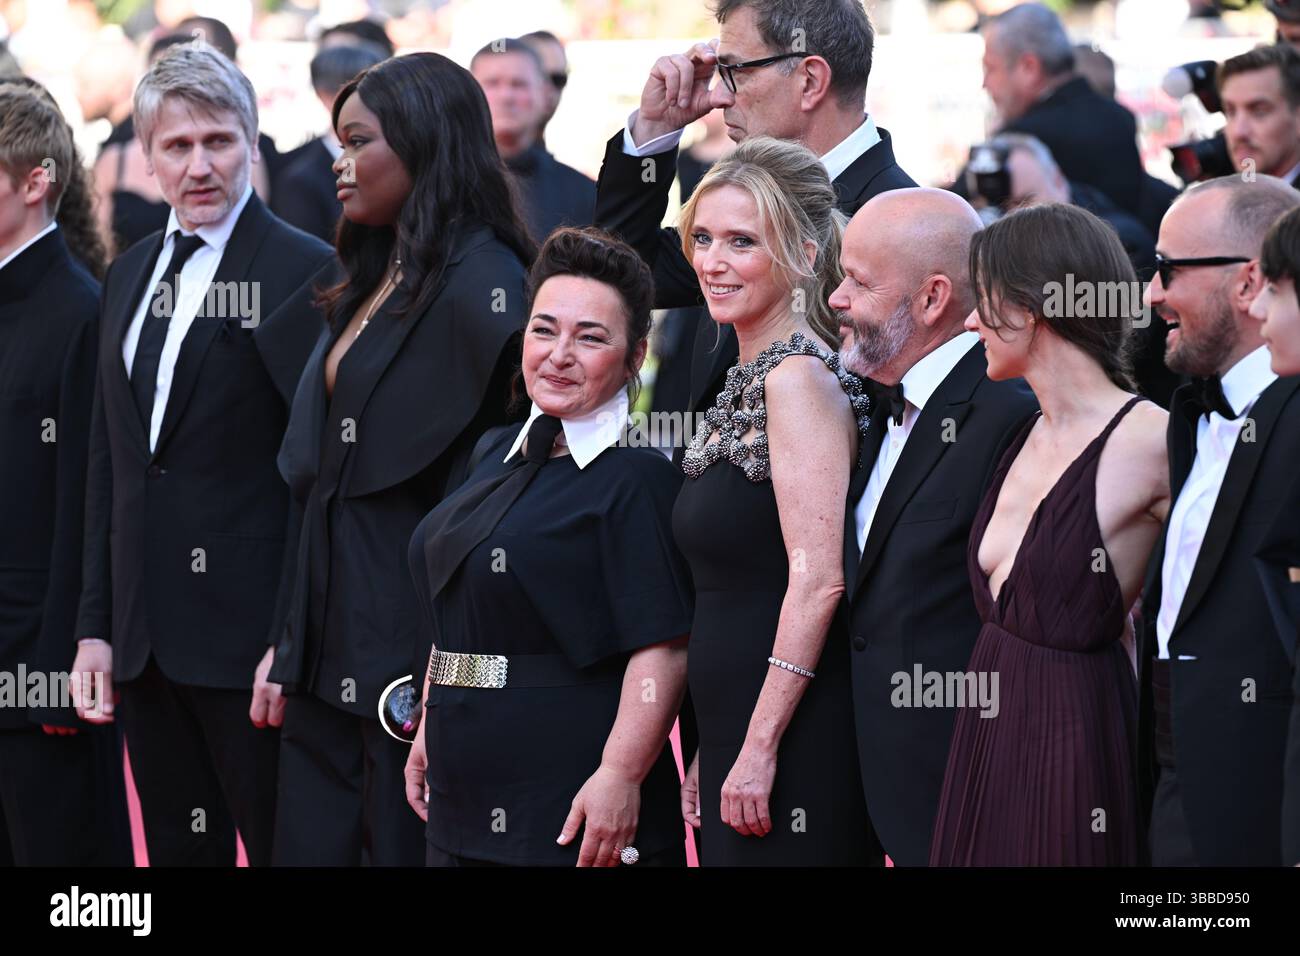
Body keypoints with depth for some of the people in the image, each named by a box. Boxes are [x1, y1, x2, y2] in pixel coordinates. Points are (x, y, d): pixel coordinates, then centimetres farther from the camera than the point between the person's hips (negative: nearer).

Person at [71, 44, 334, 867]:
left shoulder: (304, 273, -7)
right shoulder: (131, 275, 15)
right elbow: (109, 461, 16)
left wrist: (294, 641, -16)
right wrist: (97, 626, 11)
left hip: (248, 635, -7)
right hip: (146, 638, 7)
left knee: (282, 843, -1)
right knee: (178, 849, 11)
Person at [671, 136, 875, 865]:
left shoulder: (799, 377, -13)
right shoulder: (749, 381, 15)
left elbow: (819, 578, -20)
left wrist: (760, 750, -20)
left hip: (793, 745, -9)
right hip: (736, 733, 9)